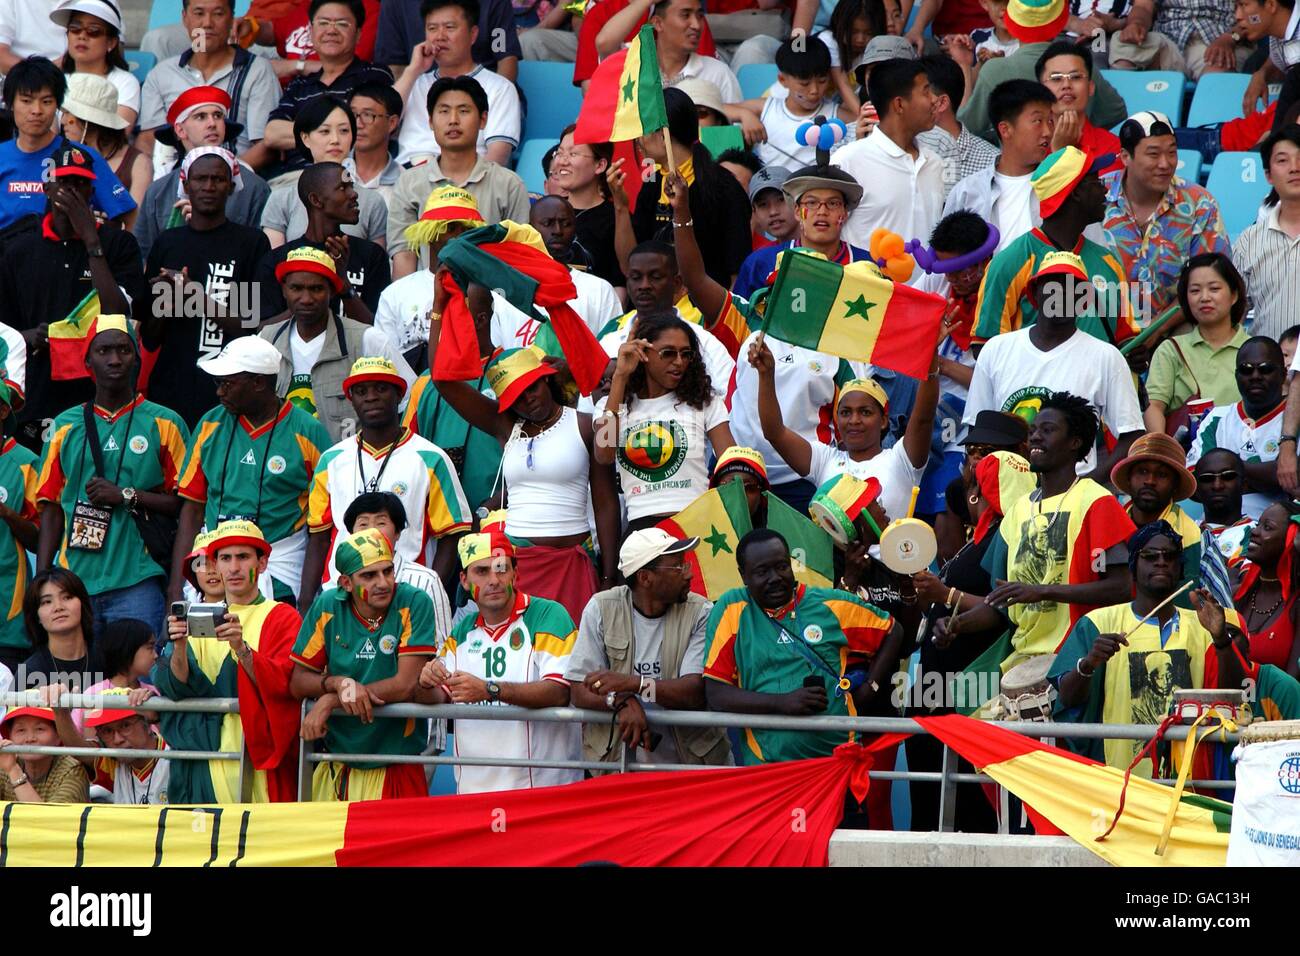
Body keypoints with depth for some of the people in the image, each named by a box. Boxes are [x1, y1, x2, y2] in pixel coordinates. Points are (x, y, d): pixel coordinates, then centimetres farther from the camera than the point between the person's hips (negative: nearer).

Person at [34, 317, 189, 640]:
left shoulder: (164, 423, 7)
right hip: (75, 580, 2)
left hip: (137, 583, -2)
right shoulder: (66, 426, 14)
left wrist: (127, 496, -10)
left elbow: (184, 505, 2)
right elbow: (52, 508, 12)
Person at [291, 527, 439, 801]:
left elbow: (408, 684, -16)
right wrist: (338, 683, -21)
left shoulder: (414, 604, -9)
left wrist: (330, 701, -14)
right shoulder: (327, 607, 0)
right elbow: (298, 683, 1)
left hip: (397, 771, -3)